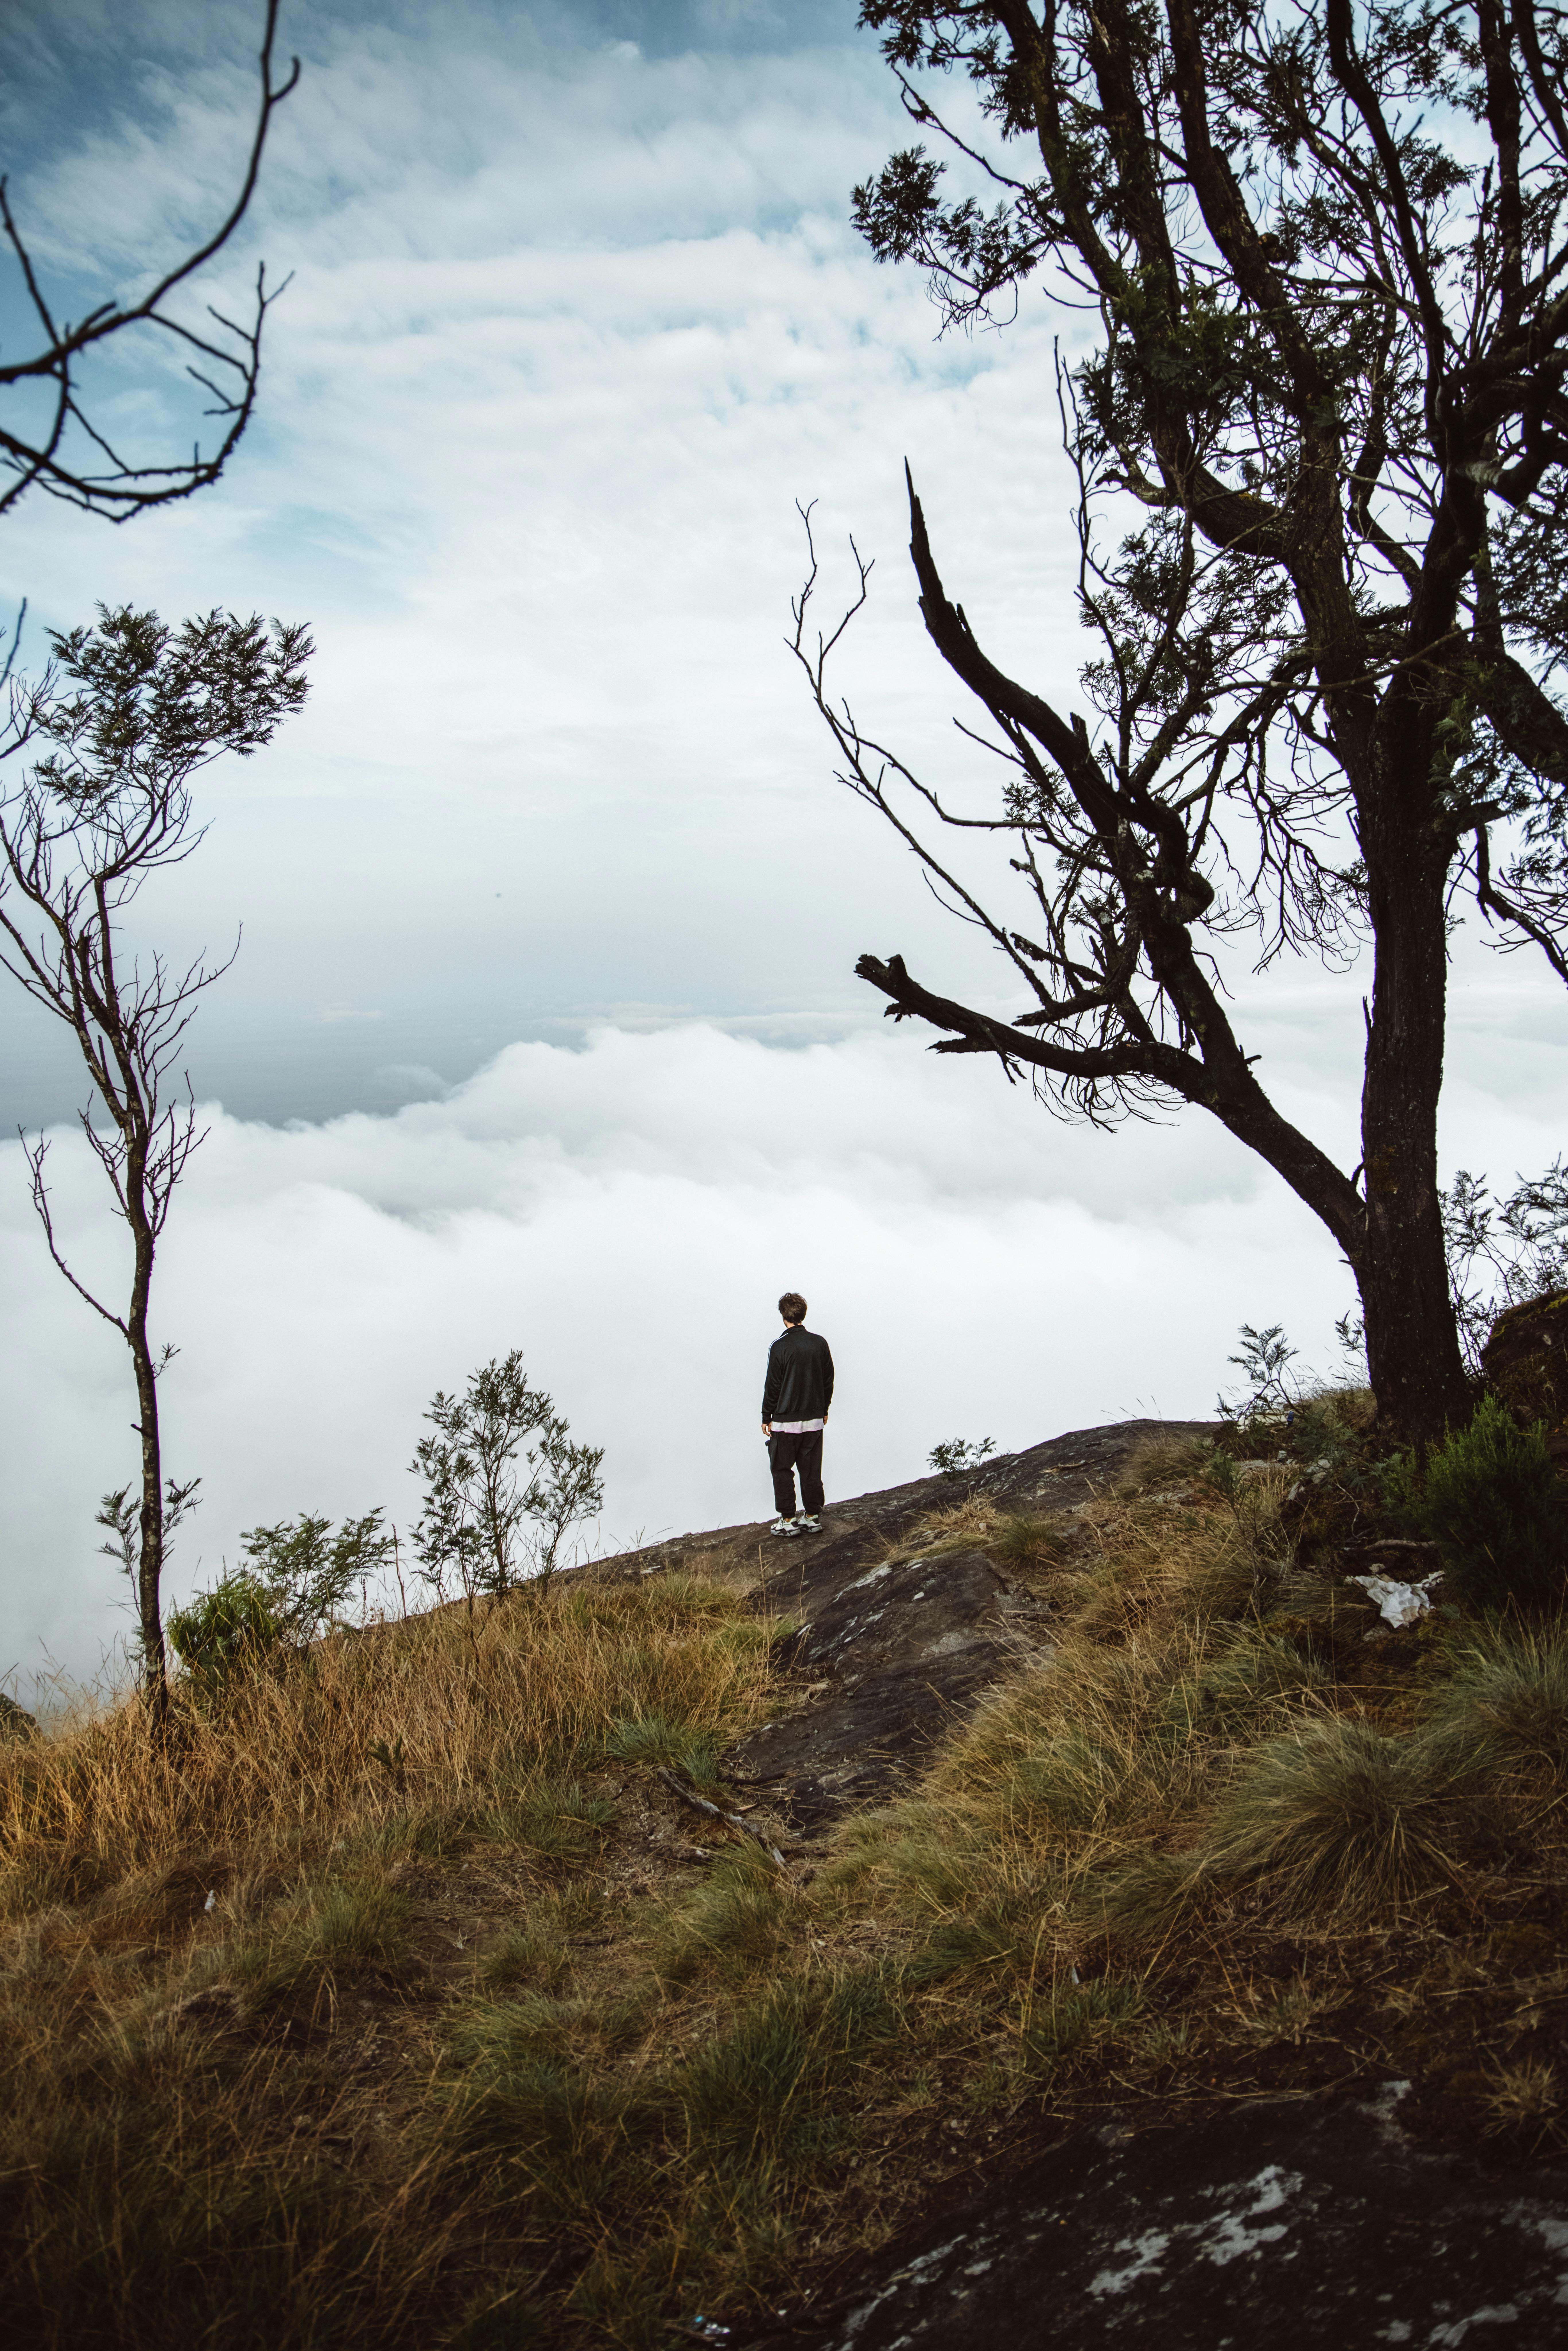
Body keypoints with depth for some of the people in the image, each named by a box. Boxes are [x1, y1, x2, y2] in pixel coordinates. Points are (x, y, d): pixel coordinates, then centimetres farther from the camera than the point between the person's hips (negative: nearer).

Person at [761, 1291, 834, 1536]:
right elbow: (829, 1381, 7)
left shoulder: (780, 1347, -15)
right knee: (812, 1471, 12)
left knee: (782, 1471, 7)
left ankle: (789, 1520, 9)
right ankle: (813, 1517, 18)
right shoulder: (820, 1344, -1)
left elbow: (772, 1386, -10)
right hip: (814, 1420, 4)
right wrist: (824, 1410, 20)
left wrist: (767, 1417, 0)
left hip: (785, 1422, -4)